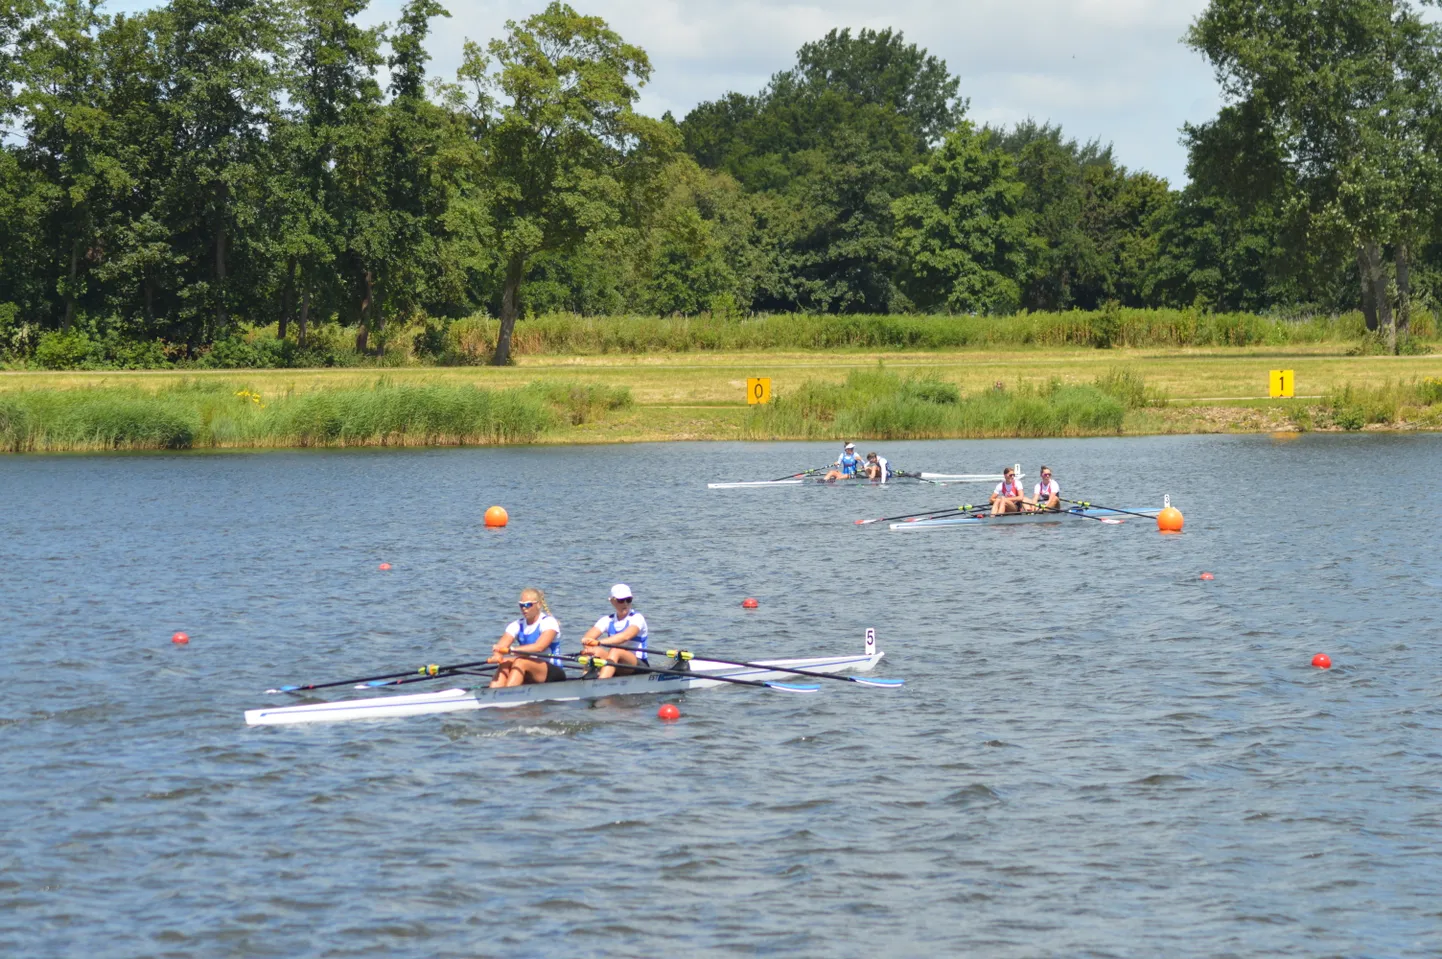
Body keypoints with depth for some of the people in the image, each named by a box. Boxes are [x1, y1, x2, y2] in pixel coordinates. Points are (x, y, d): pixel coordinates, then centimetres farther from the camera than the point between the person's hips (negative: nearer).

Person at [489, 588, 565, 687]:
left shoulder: (548, 622, -7)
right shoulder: (517, 626, 9)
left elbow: (539, 647, -25)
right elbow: (500, 647, -7)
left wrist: (510, 650, -35)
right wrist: (497, 655, -32)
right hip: (529, 679, 5)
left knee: (520, 661, -31)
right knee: (505, 663, -24)